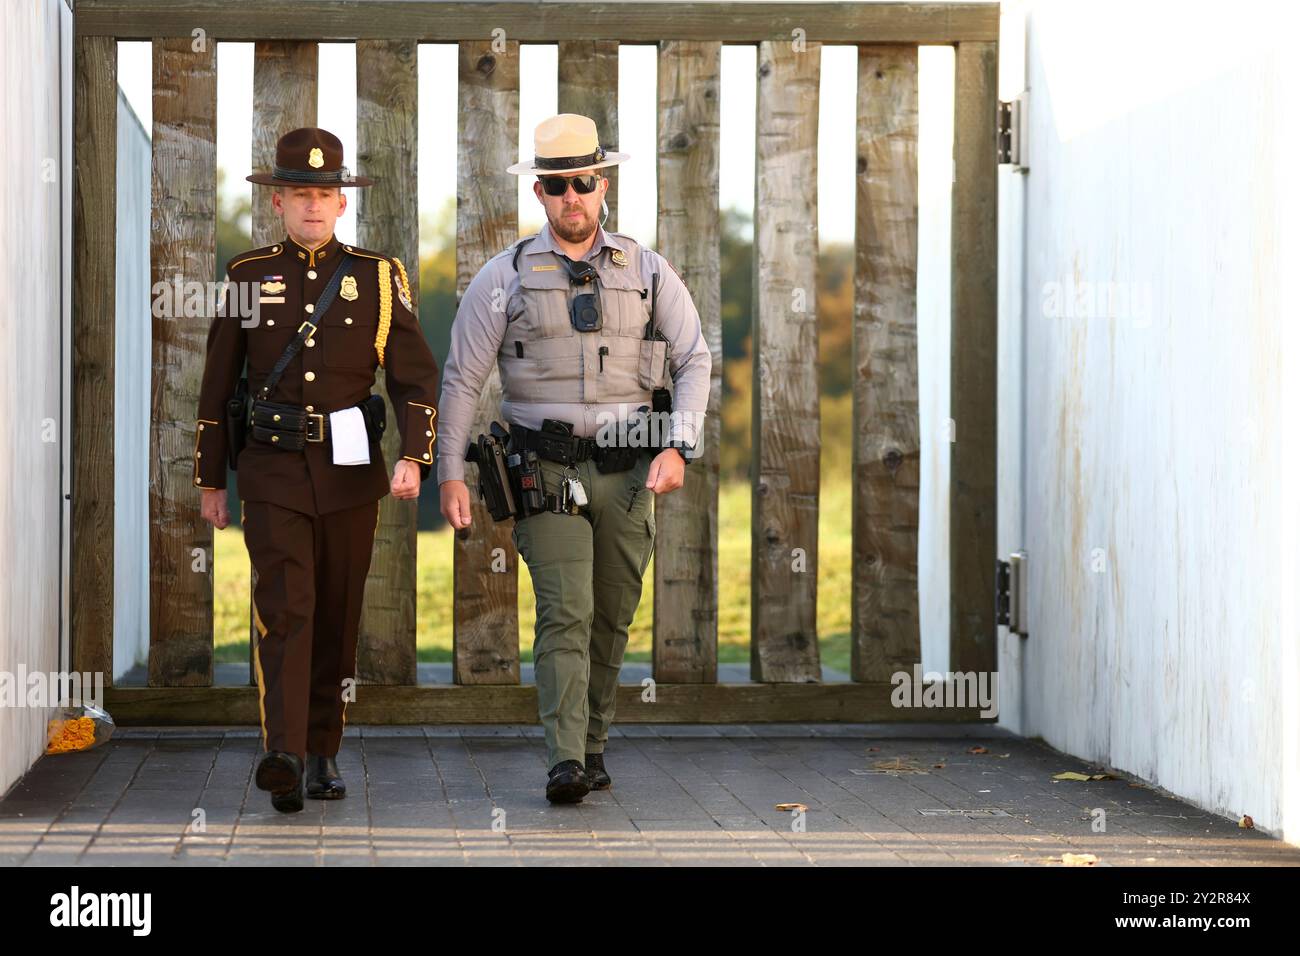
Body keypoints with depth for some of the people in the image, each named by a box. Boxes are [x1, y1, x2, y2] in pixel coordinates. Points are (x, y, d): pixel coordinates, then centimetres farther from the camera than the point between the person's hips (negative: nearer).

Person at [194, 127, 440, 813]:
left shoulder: (378, 276, 4)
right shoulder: (247, 277, 5)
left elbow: (416, 377, 0)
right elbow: (217, 386, 9)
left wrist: (414, 456, -15)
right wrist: (210, 481, 9)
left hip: (351, 473, 1)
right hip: (273, 473, -1)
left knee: (337, 616, 8)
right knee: (284, 607, -15)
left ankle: (323, 752, 20)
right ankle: (283, 755, -24)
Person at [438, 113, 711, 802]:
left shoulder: (648, 271, 7)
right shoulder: (505, 277, 2)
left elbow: (694, 361, 8)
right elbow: (461, 378, 4)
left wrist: (679, 446, -6)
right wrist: (450, 473, -2)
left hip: (627, 471, 3)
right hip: (546, 469, -2)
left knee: (610, 618, 9)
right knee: (565, 611, -14)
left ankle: (592, 745, 24)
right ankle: (565, 763, -19)